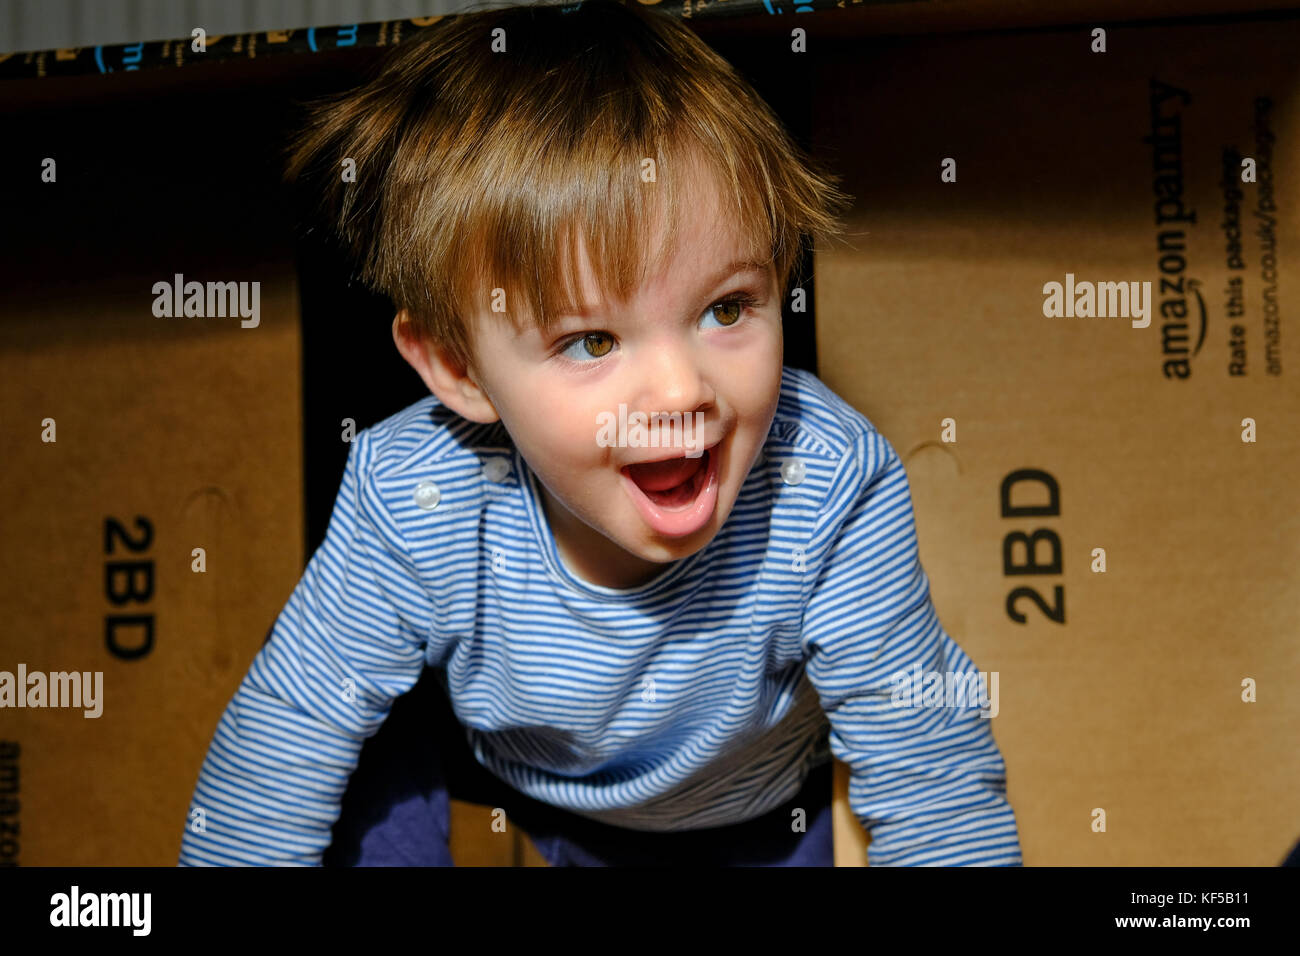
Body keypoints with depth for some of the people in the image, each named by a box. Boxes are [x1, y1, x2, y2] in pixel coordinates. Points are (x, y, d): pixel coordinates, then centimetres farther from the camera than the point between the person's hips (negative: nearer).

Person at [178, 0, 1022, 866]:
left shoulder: (830, 489, -37)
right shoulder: (413, 504, -35)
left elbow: (934, 778, -28)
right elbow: (280, 742, -22)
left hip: (749, 823, 0)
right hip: (510, 785, 1)